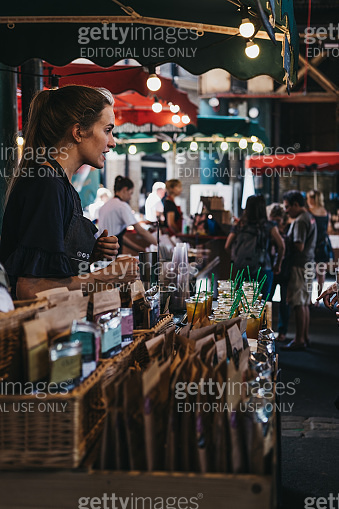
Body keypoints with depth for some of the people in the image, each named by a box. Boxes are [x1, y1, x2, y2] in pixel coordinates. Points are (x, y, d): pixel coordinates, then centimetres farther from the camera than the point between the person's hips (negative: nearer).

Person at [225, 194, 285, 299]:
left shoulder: (239, 226, 4)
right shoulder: (268, 226, -3)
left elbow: (227, 246, 3)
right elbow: (281, 246, -12)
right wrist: (277, 265, 1)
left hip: (240, 270, 3)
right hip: (262, 270, -3)